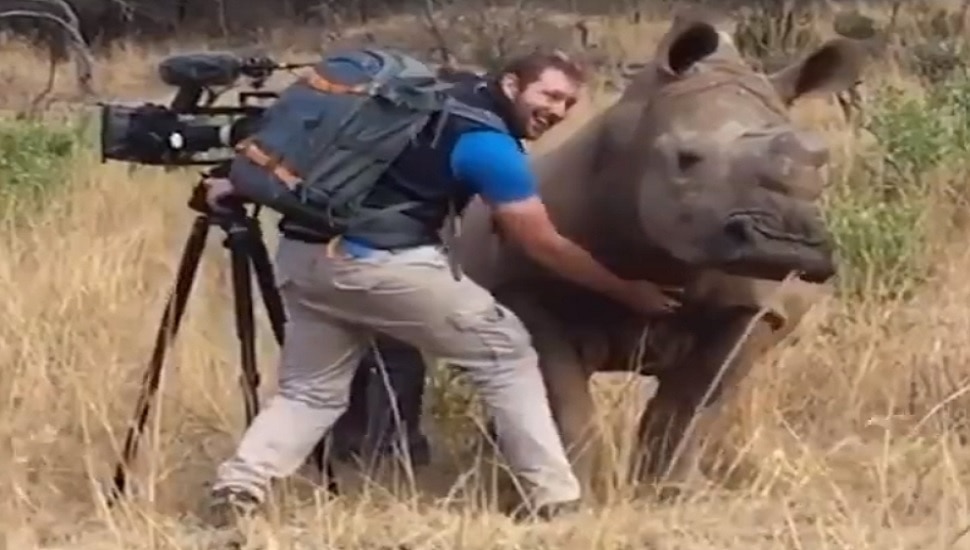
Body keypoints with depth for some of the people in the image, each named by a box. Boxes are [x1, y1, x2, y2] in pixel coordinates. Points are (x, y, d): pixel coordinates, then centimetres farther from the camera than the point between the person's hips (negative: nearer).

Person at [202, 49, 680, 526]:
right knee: (506, 352, 6)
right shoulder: (488, 144, -1)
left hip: (301, 254, 8)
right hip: (380, 263, -8)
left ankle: (237, 489, -3)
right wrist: (628, 291, 13)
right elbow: (545, 246, 3)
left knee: (308, 391, 18)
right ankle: (555, 497, 5)